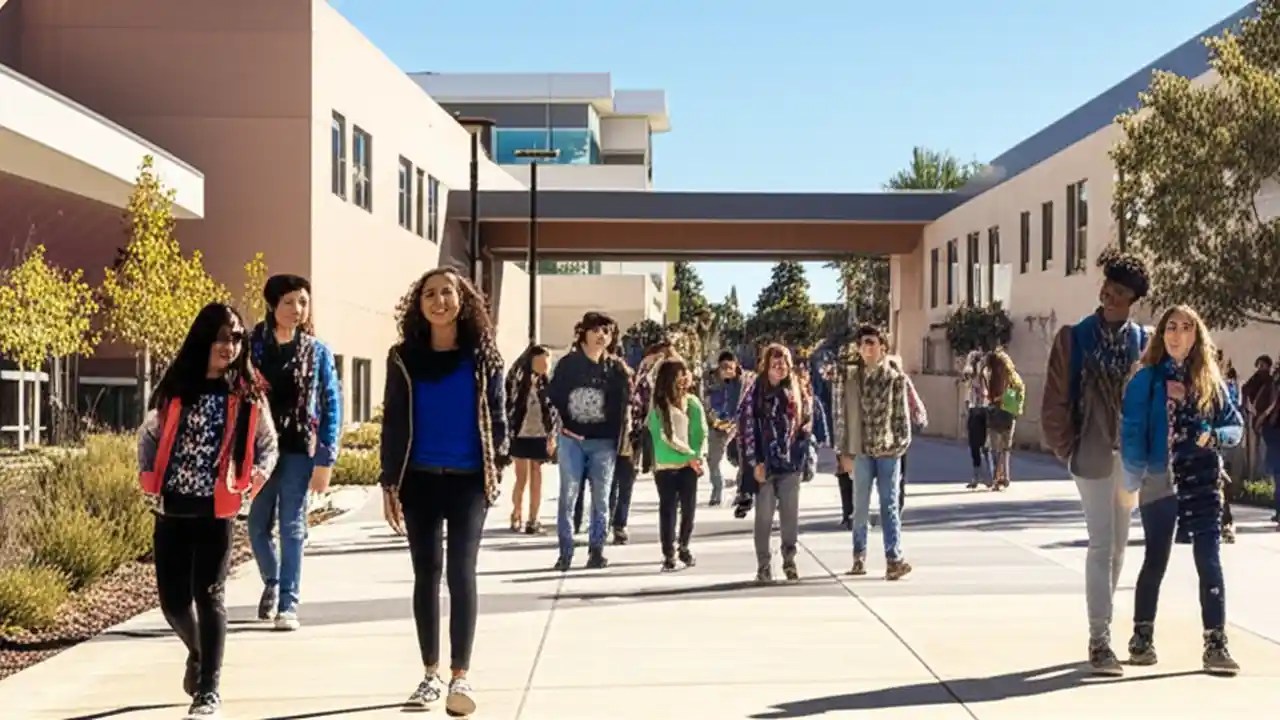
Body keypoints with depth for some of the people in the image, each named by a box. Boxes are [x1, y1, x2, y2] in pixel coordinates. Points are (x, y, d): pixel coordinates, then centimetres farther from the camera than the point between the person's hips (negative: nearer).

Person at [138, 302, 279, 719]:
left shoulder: (248, 392, 0)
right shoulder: (176, 387, 3)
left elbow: (268, 444, 9)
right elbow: (149, 434, 14)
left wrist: (255, 478, -8)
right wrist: (148, 479, 1)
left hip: (217, 509, -2)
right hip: (172, 508, 2)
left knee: (209, 596, -3)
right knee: (173, 598, 6)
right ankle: (198, 653, 38)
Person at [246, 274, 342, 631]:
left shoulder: (318, 352, 0)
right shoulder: (253, 346, 1)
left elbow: (332, 406, 0)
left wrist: (325, 459, -6)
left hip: (298, 451, -1)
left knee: (293, 528, 1)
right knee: (258, 526, 9)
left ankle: (288, 603, 8)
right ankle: (272, 582, 35)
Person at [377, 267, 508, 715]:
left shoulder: (483, 355, 2)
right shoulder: (404, 358, 3)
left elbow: (497, 413, 5)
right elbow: (392, 423, 5)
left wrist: (498, 465, -4)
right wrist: (390, 483, 1)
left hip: (469, 479, -2)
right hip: (420, 479, 2)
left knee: (461, 573, -10)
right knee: (426, 575, 7)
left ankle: (460, 677, -9)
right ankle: (431, 674, 17)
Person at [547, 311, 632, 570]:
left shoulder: (616, 367, 5)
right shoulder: (568, 363, 2)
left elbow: (625, 402, 4)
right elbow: (552, 397, 4)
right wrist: (555, 427, -4)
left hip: (603, 442, 1)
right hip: (572, 439, -1)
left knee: (600, 498, 5)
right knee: (568, 496, -1)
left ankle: (596, 550, 13)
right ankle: (565, 552, 4)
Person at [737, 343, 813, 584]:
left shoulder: (799, 390, 7)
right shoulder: (756, 390, -4)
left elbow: (808, 422, 14)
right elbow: (746, 425, -7)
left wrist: (805, 457, 6)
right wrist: (754, 462, -11)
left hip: (791, 462, 3)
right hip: (765, 463, -3)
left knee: (790, 513, 6)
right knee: (764, 515, 2)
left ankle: (789, 561, 18)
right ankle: (763, 565, 10)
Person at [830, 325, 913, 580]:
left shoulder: (895, 376, 1)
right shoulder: (848, 375, 0)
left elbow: (902, 412, 5)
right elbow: (840, 413, 1)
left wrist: (902, 442, -3)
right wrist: (844, 451, -2)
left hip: (889, 449, 0)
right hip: (861, 450, 0)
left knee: (890, 504, -3)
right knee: (861, 505, 9)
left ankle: (894, 559, -7)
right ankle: (859, 556, 23)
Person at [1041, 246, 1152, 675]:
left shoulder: (1143, 341, 2)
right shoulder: (1075, 338, -5)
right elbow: (1056, 398, -3)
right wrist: (1064, 447, -4)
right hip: (1093, 455, -4)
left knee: (1118, 546, 14)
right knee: (1102, 545, -7)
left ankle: (1101, 628, 29)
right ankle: (1099, 641, -4)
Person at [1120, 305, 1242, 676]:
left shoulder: (1210, 380, 8)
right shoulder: (1147, 379, -2)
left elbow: (1235, 425, 11)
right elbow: (1132, 431, -8)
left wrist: (1215, 436, -11)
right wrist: (1135, 475, -17)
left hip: (1204, 482, 2)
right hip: (1160, 481, -2)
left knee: (1209, 561, -3)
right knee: (1156, 561, 7)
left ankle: (1216, 645, 1)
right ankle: (1142, 637, 21)